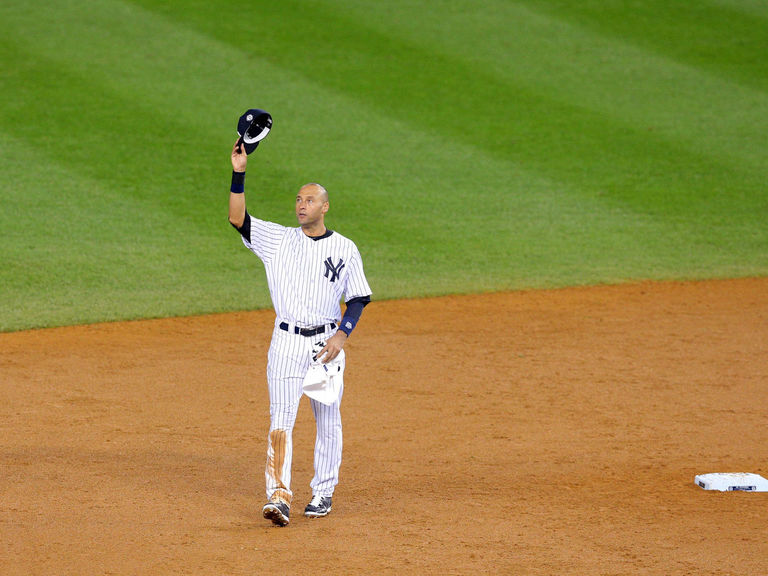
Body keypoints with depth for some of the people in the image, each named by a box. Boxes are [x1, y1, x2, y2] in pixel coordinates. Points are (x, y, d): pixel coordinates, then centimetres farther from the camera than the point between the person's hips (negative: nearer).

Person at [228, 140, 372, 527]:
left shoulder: (345, 249, 4)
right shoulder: (278, 240, 5)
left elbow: (358, 298, 5)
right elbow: (238, 218, -6)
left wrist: (342, 334, -10)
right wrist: (239, 173, -16)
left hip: (327, 342, 0)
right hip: (287, 342, 0)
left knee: (328, 421, 7)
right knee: (281, 420, -9)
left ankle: (323, 493, 19)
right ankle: (278, 496, -14)